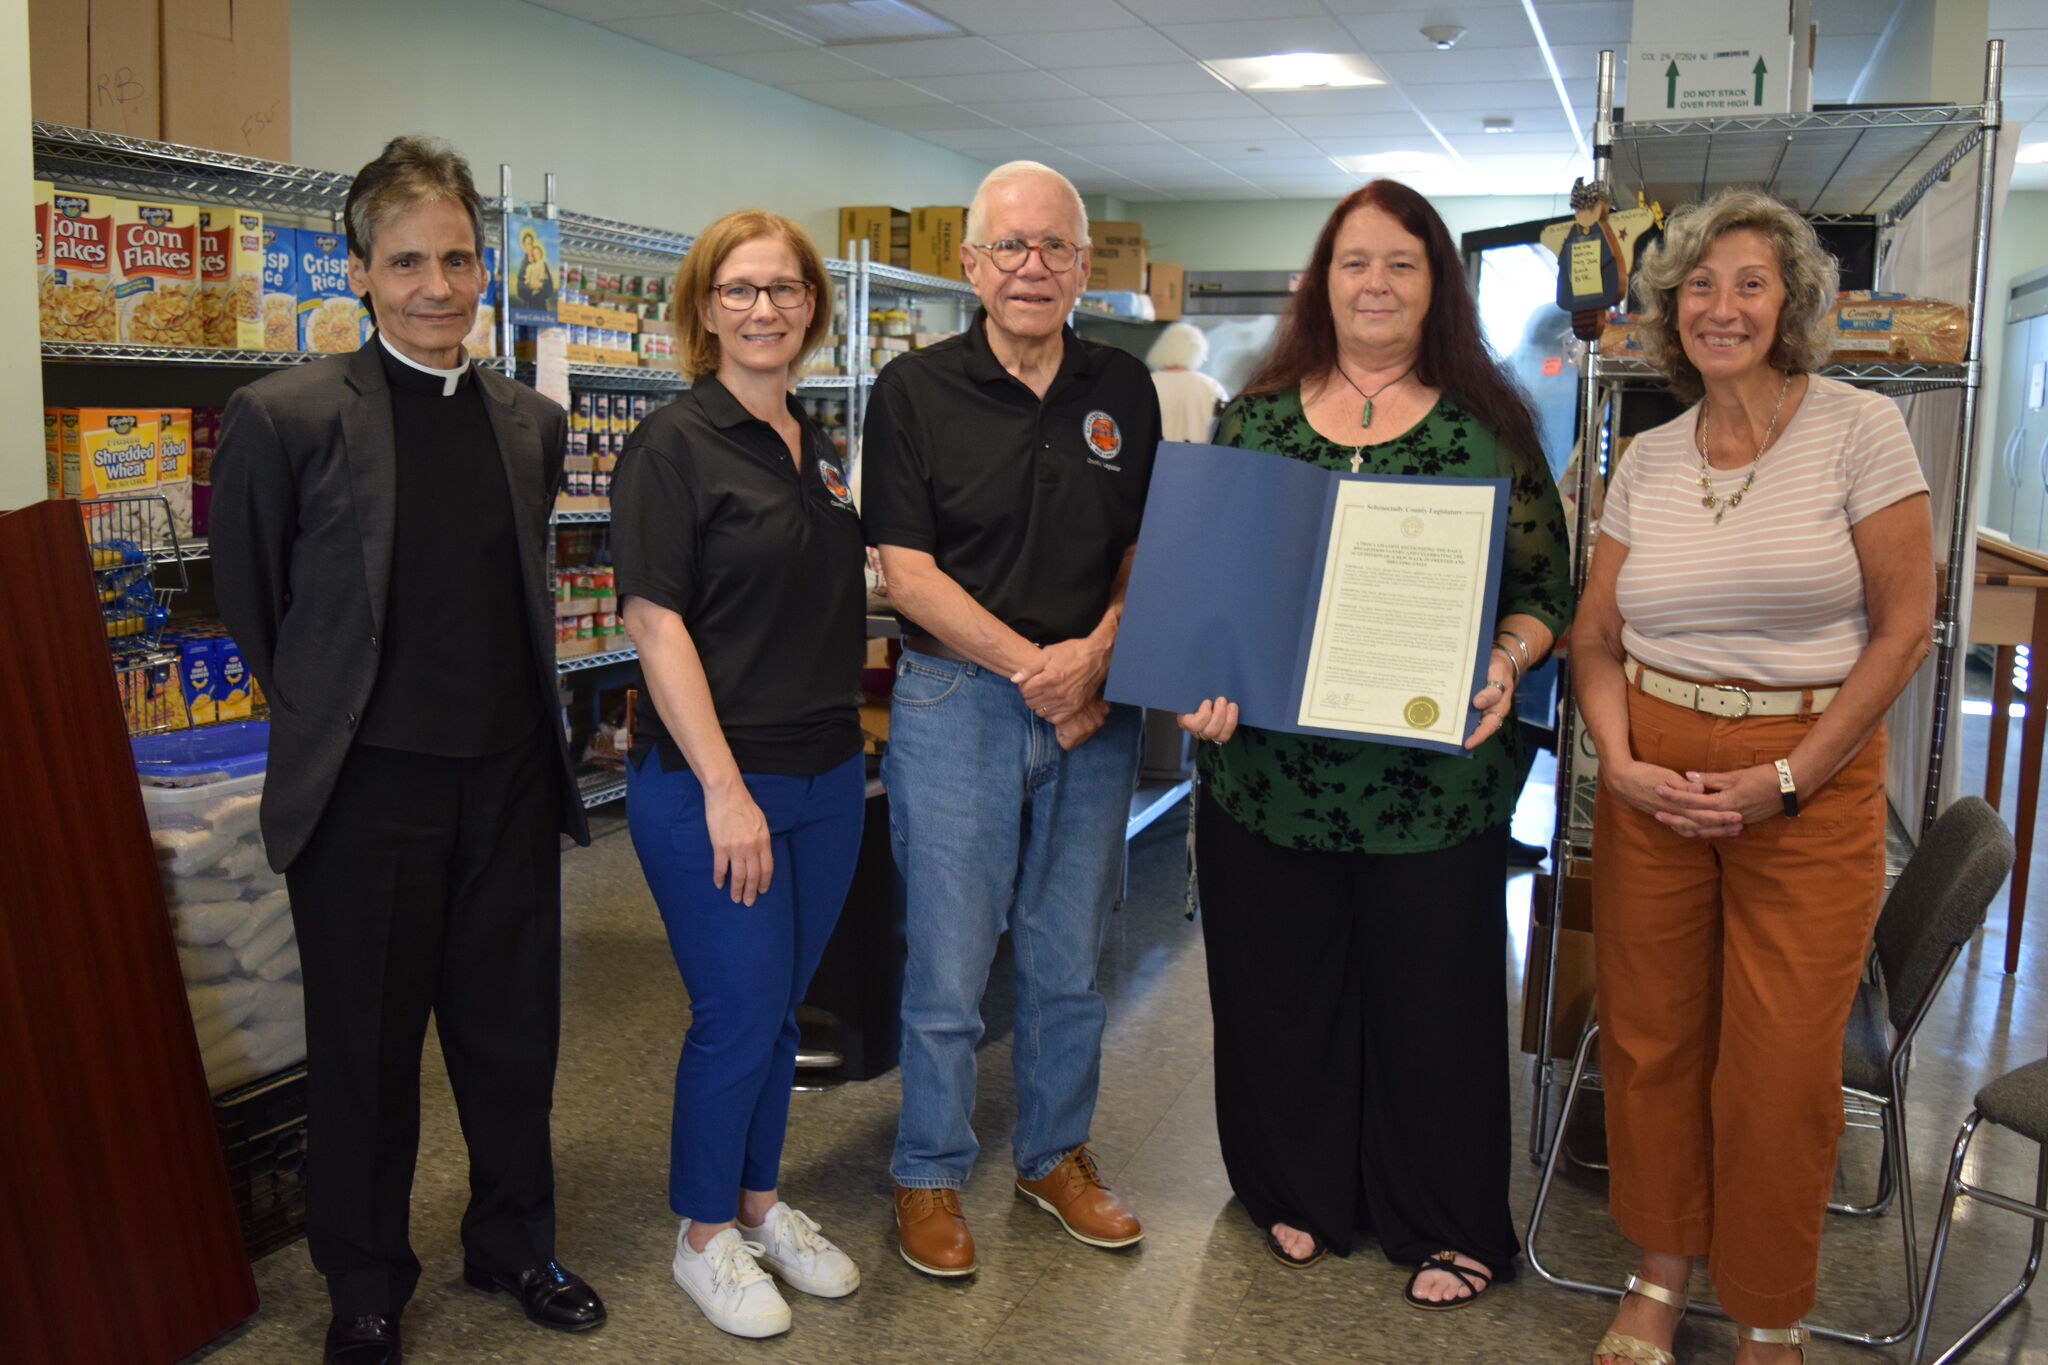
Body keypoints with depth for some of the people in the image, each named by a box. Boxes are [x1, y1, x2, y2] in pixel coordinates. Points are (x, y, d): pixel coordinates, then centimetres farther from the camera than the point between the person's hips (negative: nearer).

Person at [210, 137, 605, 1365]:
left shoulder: (532, 422, 5)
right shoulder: (287, 416, -9)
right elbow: (249, 597, 1)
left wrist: (515, 707, 11)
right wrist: (326, 710, 6)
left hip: (509, 778, 4)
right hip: (367, 788, -3)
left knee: (514, 1032, 15)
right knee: (367, 1047, 11)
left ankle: (514, 1243, 37)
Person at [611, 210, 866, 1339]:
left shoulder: (821, 448, 11)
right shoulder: (674, 444, -10)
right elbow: (655, 621, -16)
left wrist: (843, 742, 11)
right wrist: (724, 788, -20)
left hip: (827, 774, 6)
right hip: (712, 781, -6)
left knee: (782, 1004, 16)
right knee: (737, 1013, 2)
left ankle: (760, 1203, 35)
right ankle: (704, 1235, 24)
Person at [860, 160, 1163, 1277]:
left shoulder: (1124, 390, 8)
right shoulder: (915, 390, -3)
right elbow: (906, 571, -8)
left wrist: (1095, 653, -11)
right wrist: (1030, 666, -15)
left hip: (1096, 705, 3)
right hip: (957, 695, -3)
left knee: (1070, 955, 14)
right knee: (947, 963, 3)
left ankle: (1057, 1153, 33)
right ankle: (930, 1175, 23)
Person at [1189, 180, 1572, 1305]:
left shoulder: (1488, 426, 2)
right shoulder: (1256, 417, 7)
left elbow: (1542, 588, 2)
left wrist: (1505, 664, -17)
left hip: (1434, 776, -2)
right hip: (1269, 766, 2)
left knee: (1431, 990, 9)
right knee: (1280, 986, 13)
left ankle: (1446, 1225, 30)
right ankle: (1298, 1189, 36)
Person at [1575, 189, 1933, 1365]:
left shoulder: (1860, 430, -4)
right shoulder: (1648, 461, 7)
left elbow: (1904, 627, -6)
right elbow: (1596, 635, 9)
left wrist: (1785, 780, -12)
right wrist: (1621, 763, -8)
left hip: (1813, 784, -3)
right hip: (1655, 780, 3)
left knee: (1783, 1066, 2)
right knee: (1650, 1035, 9)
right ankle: (1663, 1270, 31)